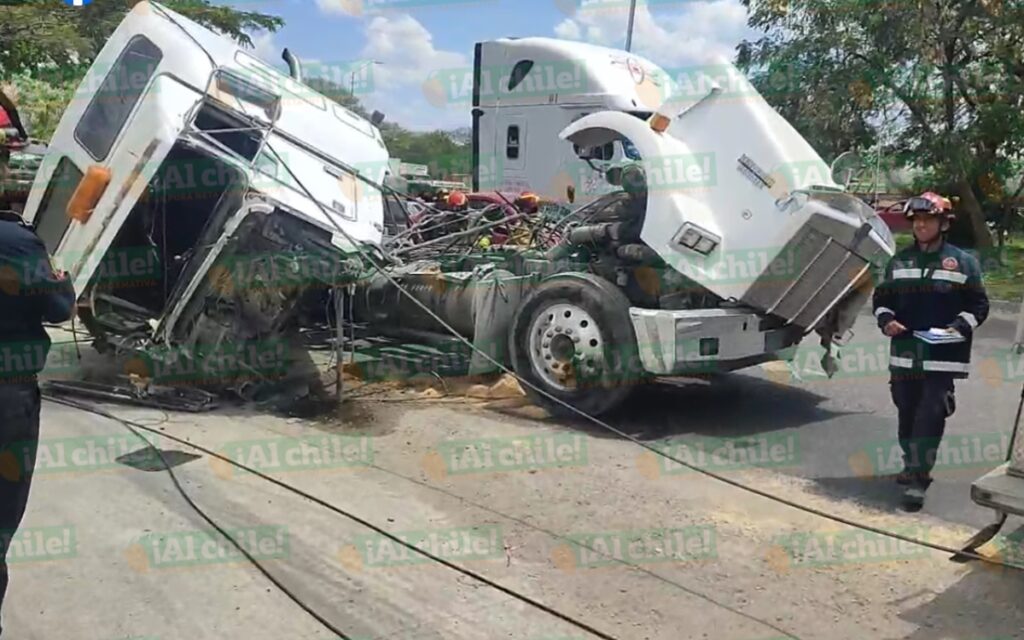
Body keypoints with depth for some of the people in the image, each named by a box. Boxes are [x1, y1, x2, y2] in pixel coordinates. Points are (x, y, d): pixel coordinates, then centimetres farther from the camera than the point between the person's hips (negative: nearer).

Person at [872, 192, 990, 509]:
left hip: (943, 357, -4)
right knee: (907, 414, 13)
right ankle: (912, 465, 30)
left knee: (930, 416, -9)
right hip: (904, 354, 4)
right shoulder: (899, 261, 10)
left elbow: (979, 305, 3)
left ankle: (918, 479, -6)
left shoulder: (963, 262, 0)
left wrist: (959, 327, -15)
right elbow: (882, 298, 16)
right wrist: (886, 320, -4)